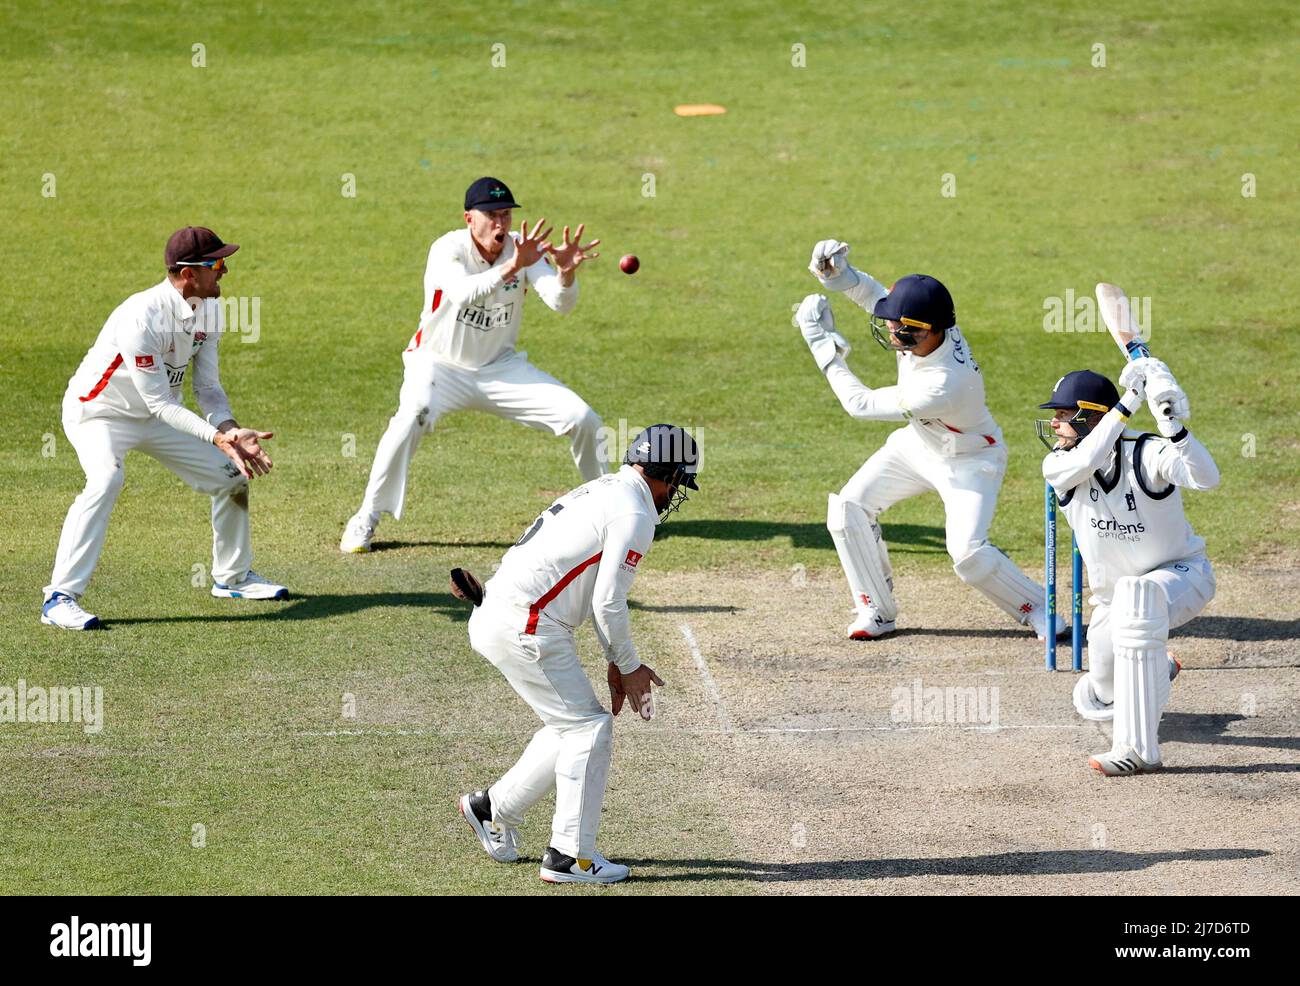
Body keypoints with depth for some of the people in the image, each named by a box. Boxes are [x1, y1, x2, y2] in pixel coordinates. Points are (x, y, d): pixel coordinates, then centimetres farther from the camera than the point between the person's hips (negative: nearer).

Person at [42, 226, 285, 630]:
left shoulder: (208, 309, -7)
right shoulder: (142, 316, -32)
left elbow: (207, 387, -3)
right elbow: (159, 403, -30)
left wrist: (230, 430, -22)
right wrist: (217, 437, -36)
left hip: (157, 413, 8)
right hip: (99, 412, -8)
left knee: (232, 473, 7)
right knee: (105, 479, -35)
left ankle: (232, 577, 30)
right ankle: (60, 598, -33)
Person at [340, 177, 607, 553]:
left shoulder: (523, 248, -9)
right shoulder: (448, 249, -20)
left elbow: (561, 303, -21)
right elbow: (463, 293, -41)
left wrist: (566, 271, -43)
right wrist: (511, 268, -55)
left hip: (501, 368, 4)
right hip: (440, 364, -4)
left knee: (582, 419, -6)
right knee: (411, 418, -34)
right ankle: (366, 519, -20)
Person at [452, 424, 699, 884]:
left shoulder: (605, 491, 19)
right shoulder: (635, 514, -12)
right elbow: (609, 602, -15)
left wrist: (617, 662, 21)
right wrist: (629, 666, -1)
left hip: (495, 620, 10)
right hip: (526, 628, -10)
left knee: (571, 726, 19)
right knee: (589, 728, -2)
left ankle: (494, 807, 28)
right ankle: (569, 855, -1)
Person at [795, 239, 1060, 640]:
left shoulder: (943, 386, -42)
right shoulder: (930, 327, -24)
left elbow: (862, 405, -31)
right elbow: (879, 298, -2)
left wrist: (822, 345, -27)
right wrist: (844, 277, -24)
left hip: (968, 461, -8)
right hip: (918, 444, 8)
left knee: (969, 555, -20)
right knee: (849, 507, -4)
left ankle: (1037, 610, 6)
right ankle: (877, 610, 9)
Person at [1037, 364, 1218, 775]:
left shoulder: (1145, 454, -22)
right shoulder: (1059, 465, -10)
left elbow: (1206, 478, -40)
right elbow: (1087, 460, -34)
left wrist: (1173, 428, -55)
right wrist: (1126, 403, -36)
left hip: (1182, 575, -6)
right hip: (1115, 597, 6)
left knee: (1138, 597, -42)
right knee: (1096, 702, 13)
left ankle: (1139, 750, -42)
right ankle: (1157, 669, 51)